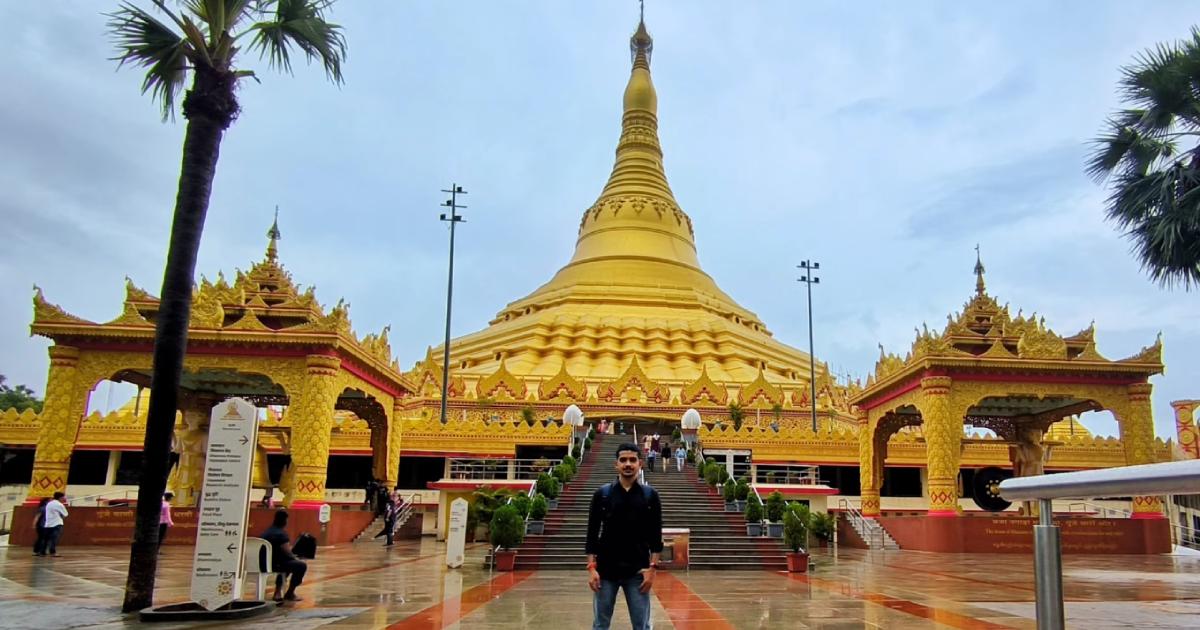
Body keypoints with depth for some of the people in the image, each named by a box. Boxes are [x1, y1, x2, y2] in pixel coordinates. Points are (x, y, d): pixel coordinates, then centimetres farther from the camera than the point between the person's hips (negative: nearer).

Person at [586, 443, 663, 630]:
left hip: (638, 572, 0)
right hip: (606, 570, 0)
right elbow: (592, 533, 0)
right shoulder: (602, 494, 0)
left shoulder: (650, 495, 2)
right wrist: (591, 567, -7)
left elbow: (656, 536, 2)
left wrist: (652, 568, -6)